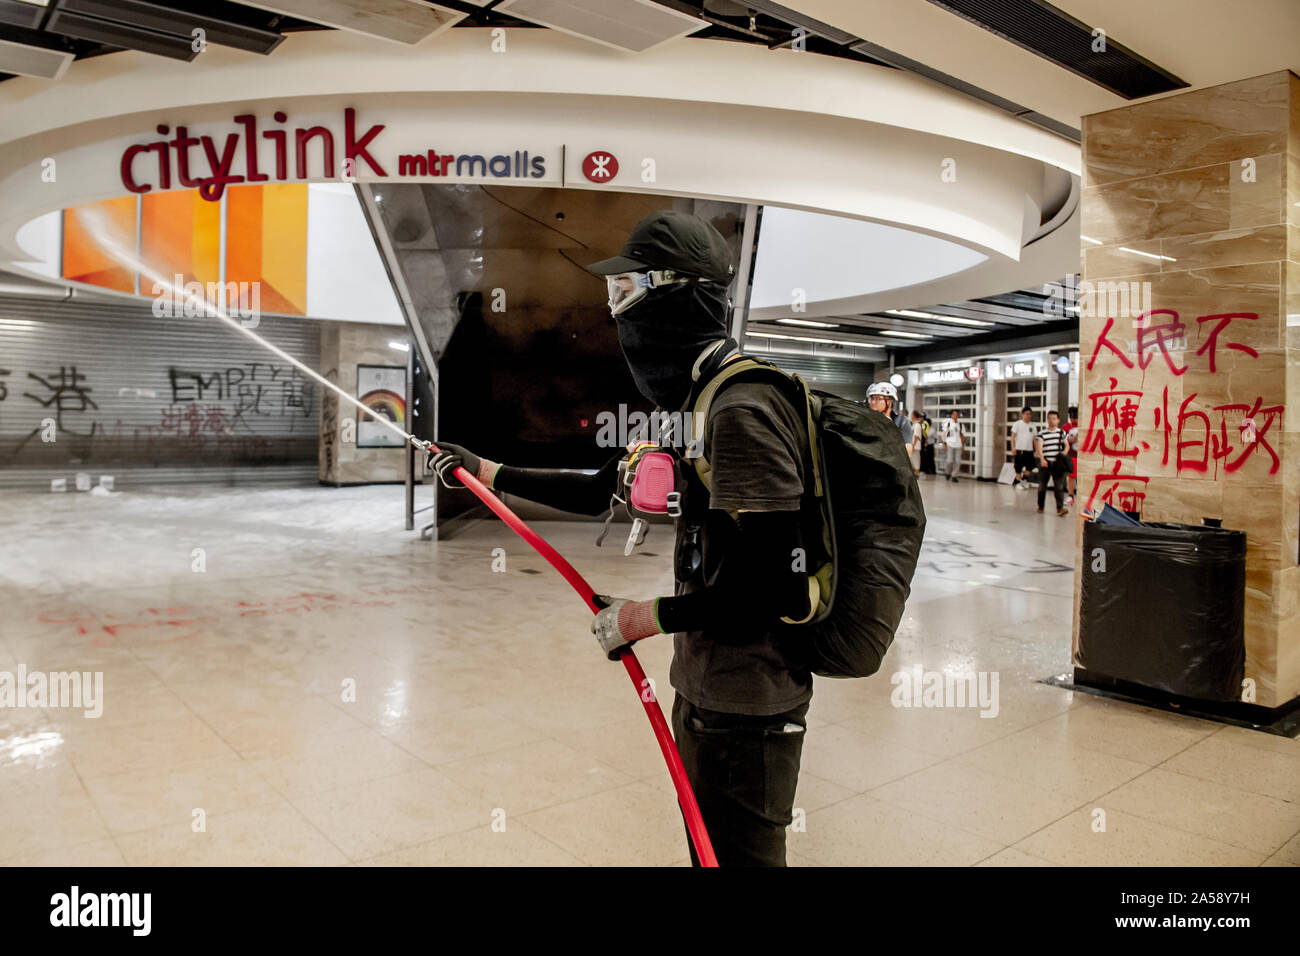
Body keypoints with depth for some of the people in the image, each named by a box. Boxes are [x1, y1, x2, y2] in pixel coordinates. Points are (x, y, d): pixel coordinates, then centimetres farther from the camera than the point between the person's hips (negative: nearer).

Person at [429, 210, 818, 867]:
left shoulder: (743, 408, -22)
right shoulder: (704, 401, 10)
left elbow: (772, 581, -26)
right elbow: (604, 491, 18)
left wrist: (651, 616, -14)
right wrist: (488, 472, 21)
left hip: (743, 711, -9)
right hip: (705, 692, 9)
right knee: (711, 849, 22)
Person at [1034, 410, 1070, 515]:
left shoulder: (1062, 433, 8)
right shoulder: (1042, 434, -2)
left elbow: (1067, 445, 18)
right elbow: (1039, 447, -15)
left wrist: (1064, 452, -5)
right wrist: (1042, 459, -32)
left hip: (1057, 463, 1)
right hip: (1045, 463, -1)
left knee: (1059, 486, -7)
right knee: (1042, 485, 8)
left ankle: (1060, 507, -11)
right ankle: (1040, 506, 22)